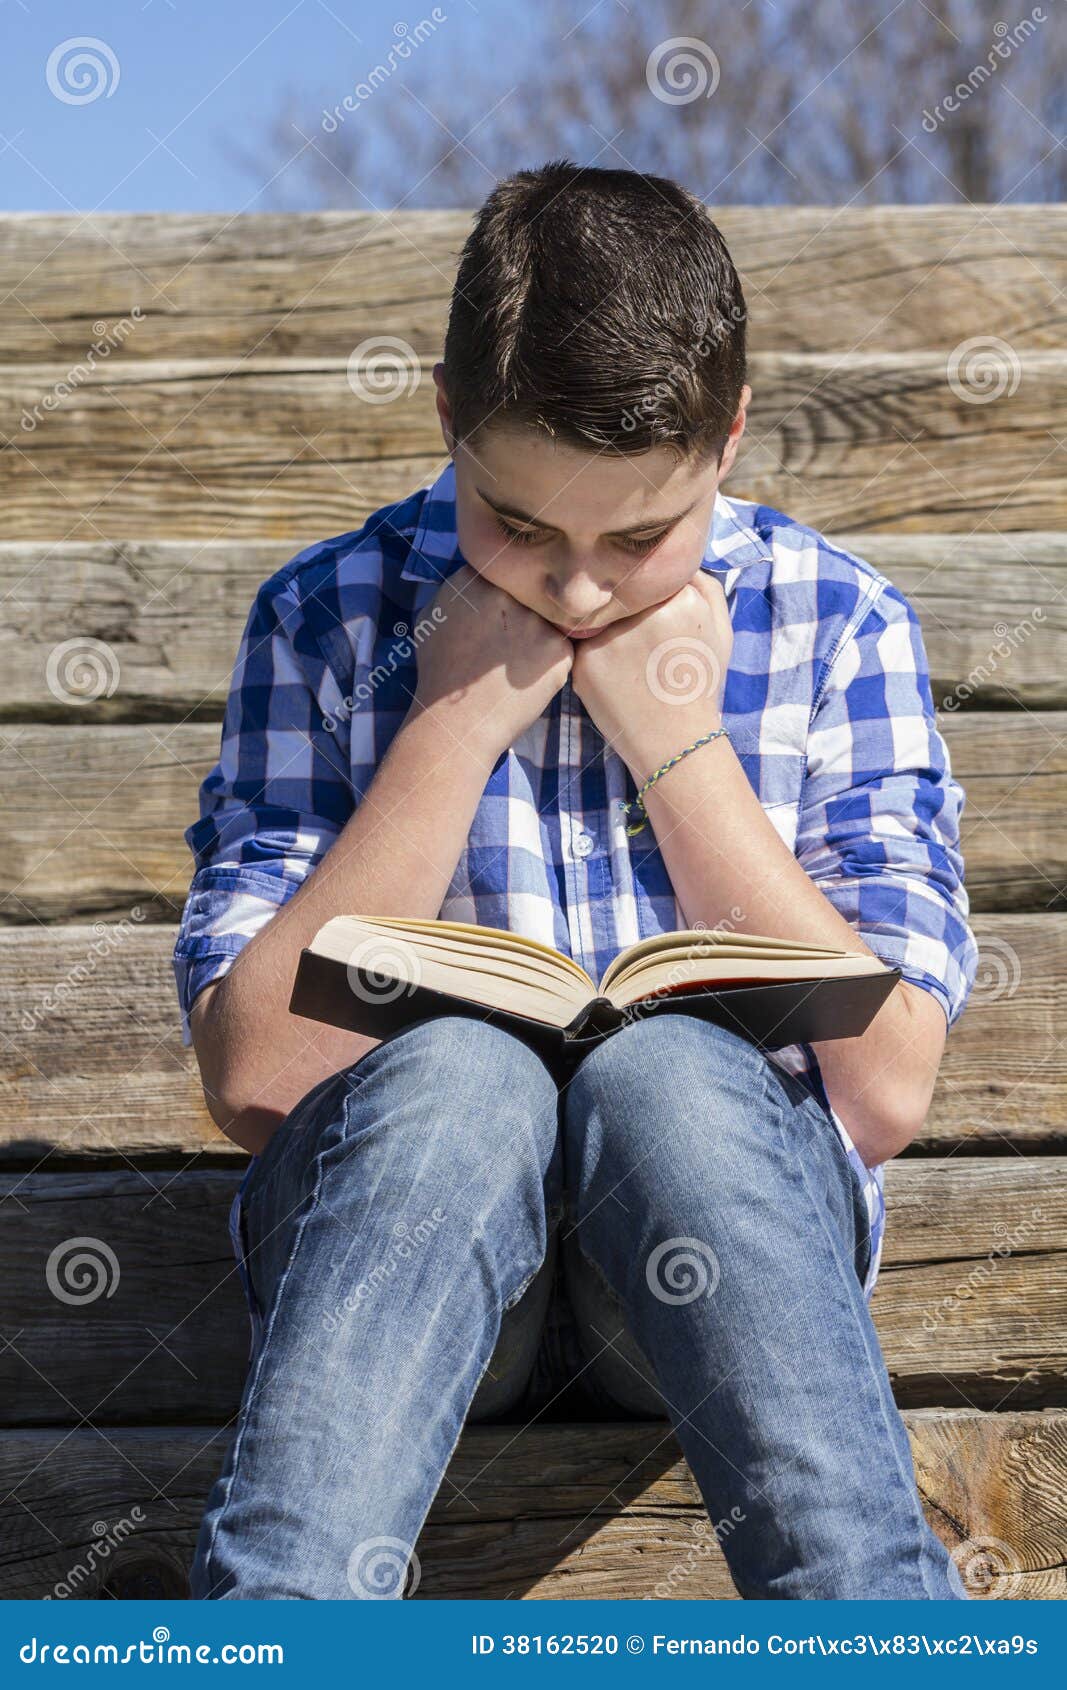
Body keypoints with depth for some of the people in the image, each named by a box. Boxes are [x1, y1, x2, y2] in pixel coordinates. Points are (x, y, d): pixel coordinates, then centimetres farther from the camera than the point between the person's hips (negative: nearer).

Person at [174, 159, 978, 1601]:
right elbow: (251, 1074, -8)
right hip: (380, 1202, 0)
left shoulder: (837, 621, 1)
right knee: (459, 1068, -32)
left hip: (729, 1210, 0)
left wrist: (682, 748, -11)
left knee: (664, 1064, -32)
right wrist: (455, 727, -12)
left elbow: (886, 1088, -6)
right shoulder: (328, 616, 0)